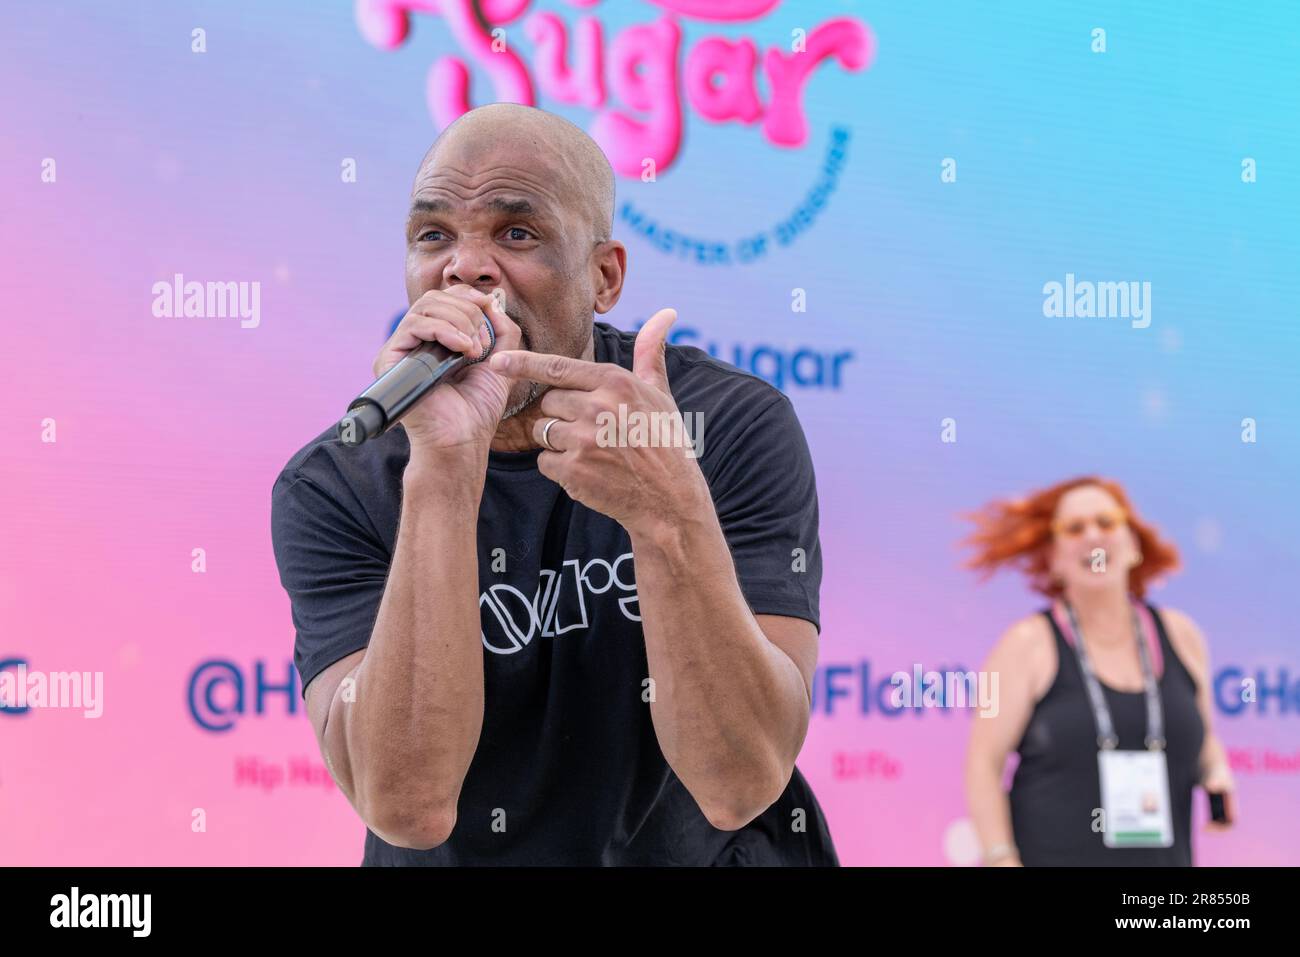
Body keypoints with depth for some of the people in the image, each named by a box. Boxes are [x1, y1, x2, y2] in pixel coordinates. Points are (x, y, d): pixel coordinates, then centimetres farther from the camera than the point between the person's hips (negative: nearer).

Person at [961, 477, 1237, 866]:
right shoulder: (1030, 645, -1)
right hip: (1053, 859, -4)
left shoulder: (1179, 636, 11)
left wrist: (1217, 774, 3)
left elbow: (1203, 738, 25)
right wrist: (1000, 858, -13)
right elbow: (983, 762, -4)